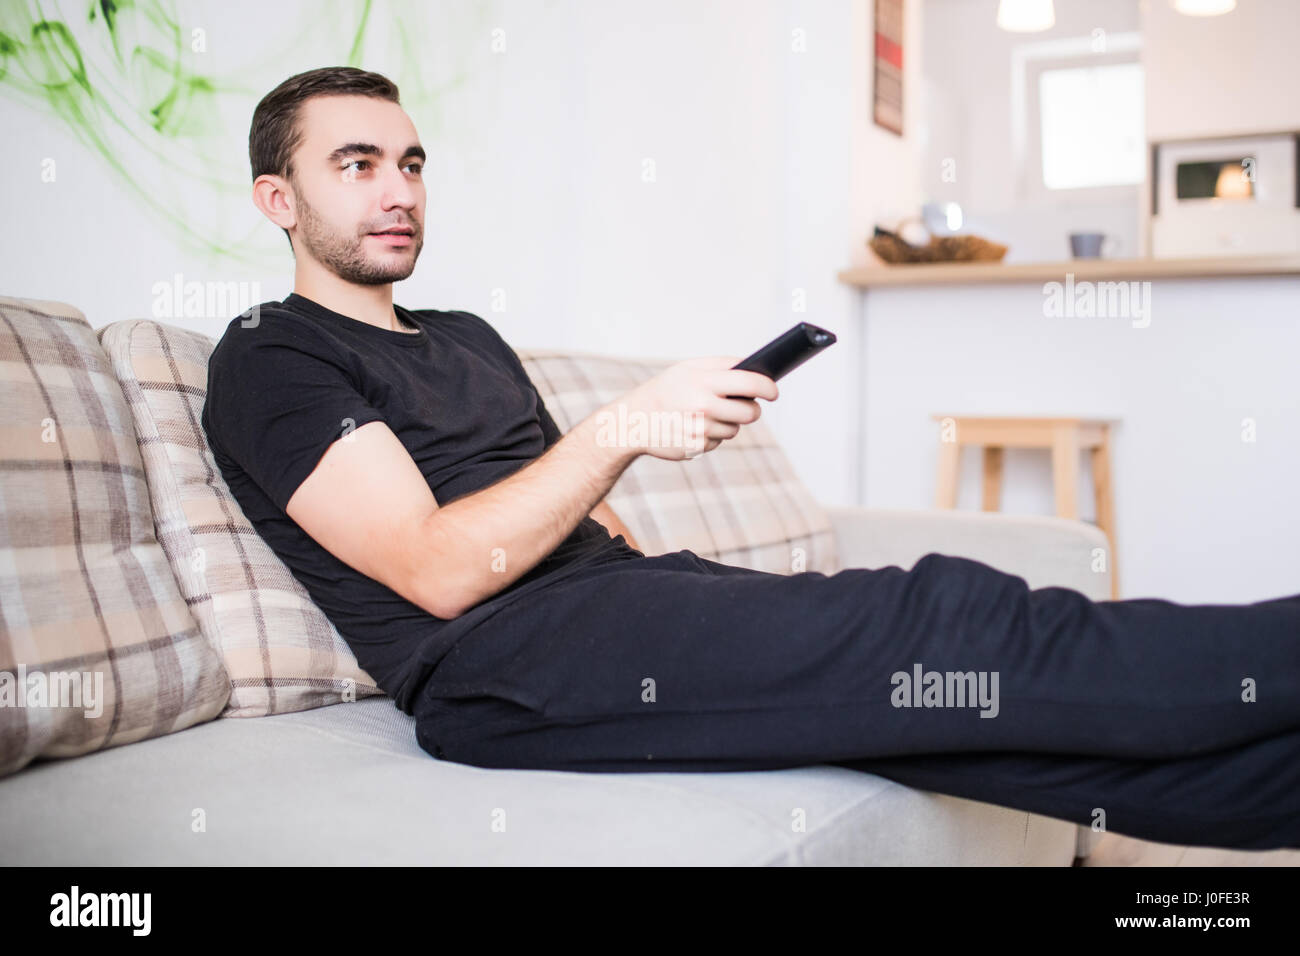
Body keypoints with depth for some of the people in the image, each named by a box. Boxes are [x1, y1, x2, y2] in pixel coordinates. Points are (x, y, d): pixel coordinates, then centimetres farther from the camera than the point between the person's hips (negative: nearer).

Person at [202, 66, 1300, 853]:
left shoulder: (469, 339, 26)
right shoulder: (267, 360, 1)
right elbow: (439, 571, -12)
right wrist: (624, 426, -19)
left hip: (619, 593, 7)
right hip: (492, 664, -7)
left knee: (946, 600, -15)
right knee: (930, 625, -22)